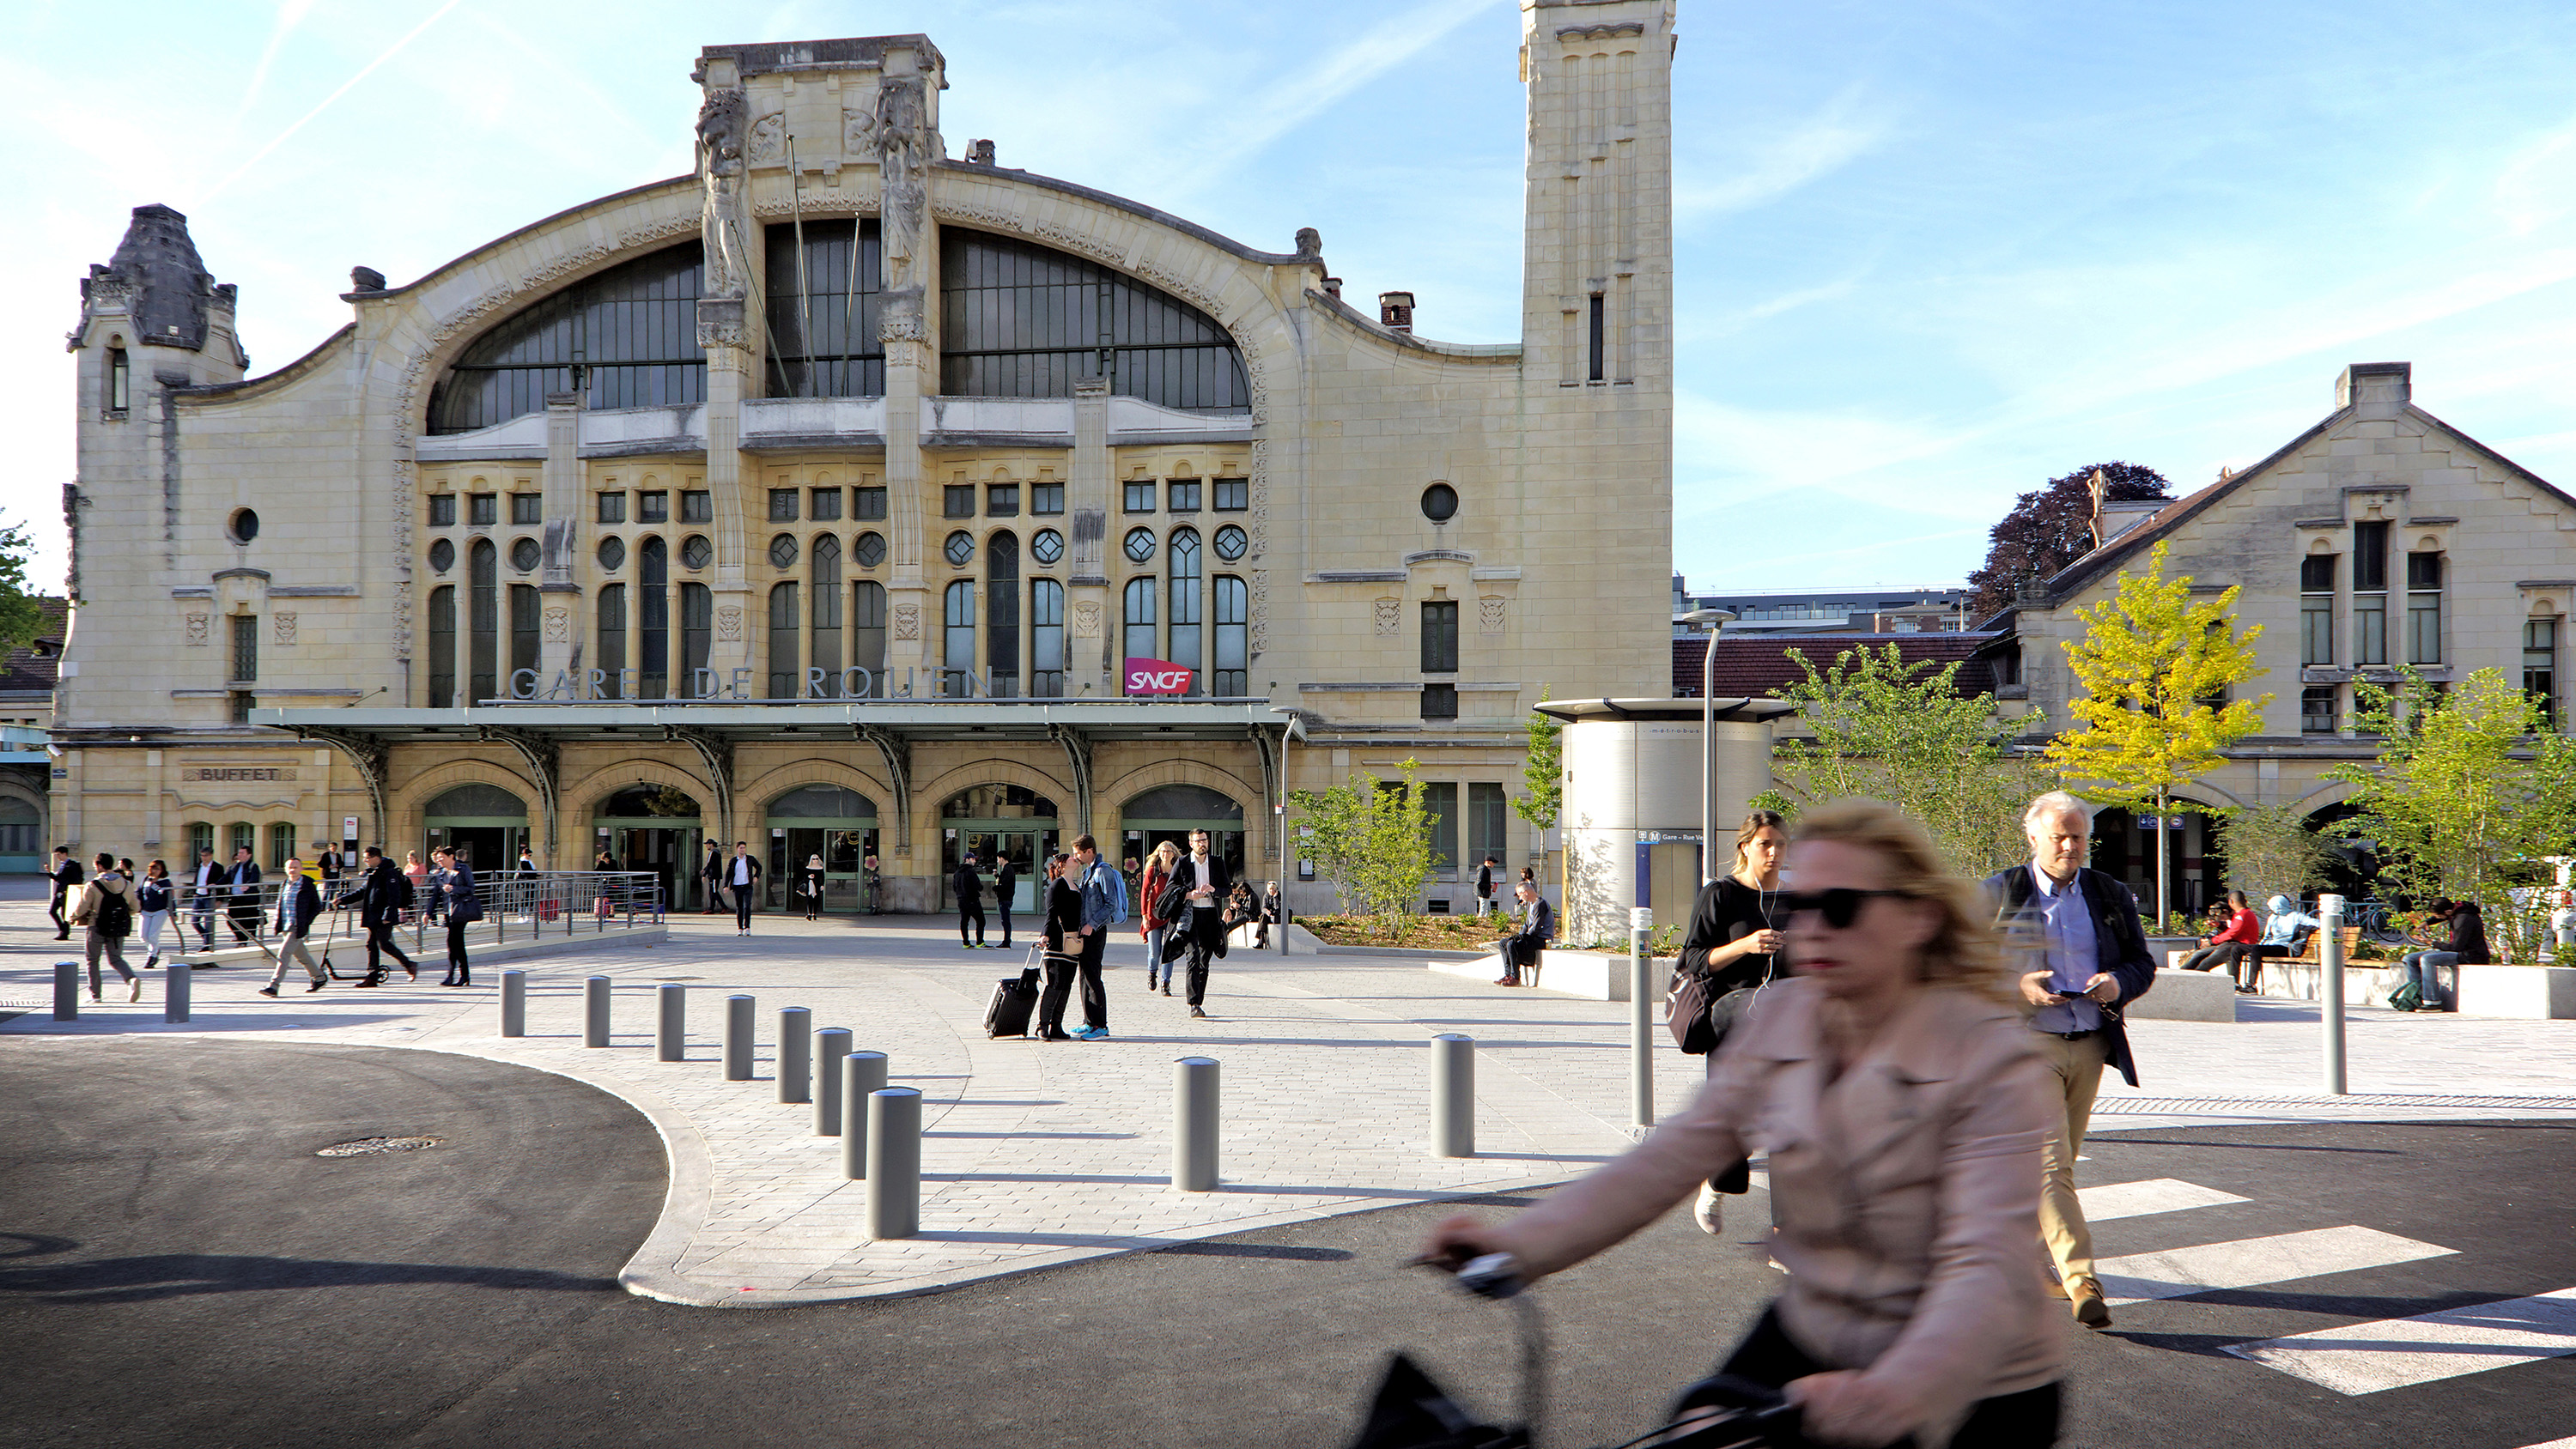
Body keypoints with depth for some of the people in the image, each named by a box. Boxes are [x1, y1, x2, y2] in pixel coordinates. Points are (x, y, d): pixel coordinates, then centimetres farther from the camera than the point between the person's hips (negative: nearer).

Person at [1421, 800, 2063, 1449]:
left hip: (1969, 1388, -4)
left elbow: (1984, 1268, -30)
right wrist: (1522, 1242, -23)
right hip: (1809, 1333, 4)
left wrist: (1891, 1391, -48)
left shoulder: (1993, 1059, -19)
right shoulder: (1778, 1018, -4)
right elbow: (1672, 1155, -10)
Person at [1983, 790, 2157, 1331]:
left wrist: (2118, 982, -9)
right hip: (2028, 1041, -5)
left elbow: (2143, 963, 14)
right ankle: (2081, 1282, -15)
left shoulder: (2112, 895, 11)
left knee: (2058, 1160, 13)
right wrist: (2015, 985, -18)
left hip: (2090, 1044, 5)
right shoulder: (1998, 894, -1)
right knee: (2051, 1163, -13)